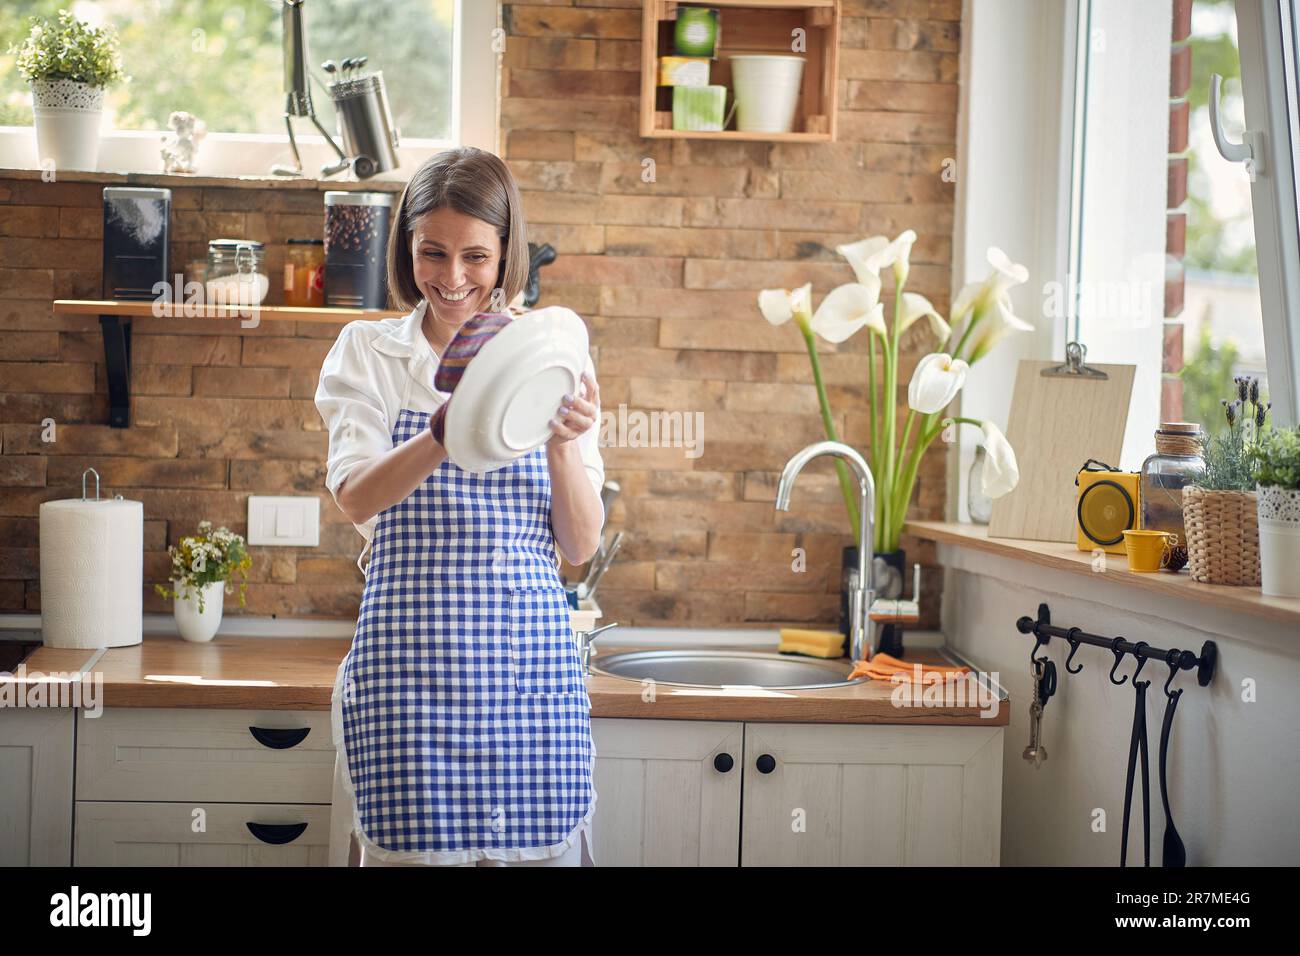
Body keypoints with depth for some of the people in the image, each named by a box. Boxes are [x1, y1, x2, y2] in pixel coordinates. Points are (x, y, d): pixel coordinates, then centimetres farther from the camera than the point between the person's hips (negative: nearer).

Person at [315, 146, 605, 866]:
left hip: (531, 666, 1)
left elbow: (580, 545, 4)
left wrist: (560, 445, -15)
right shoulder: (369, 352, 5)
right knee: (413, 845, -2)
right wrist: (449, 431, -29)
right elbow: (356, 498, -11)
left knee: (542, 845, 1)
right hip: (411, 665, -1)